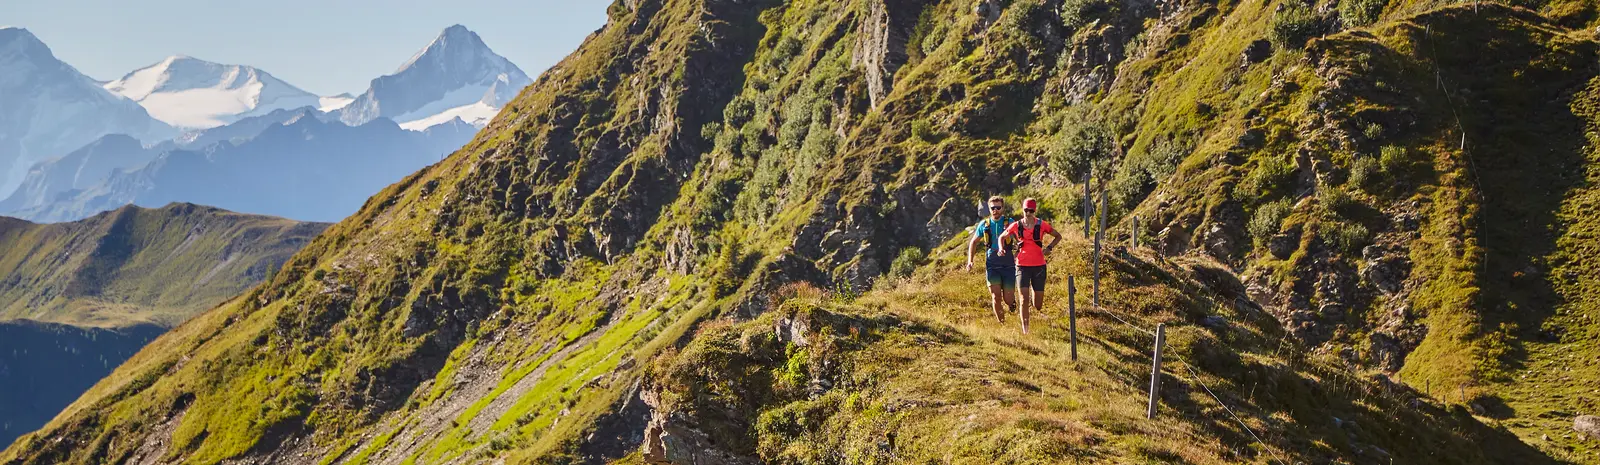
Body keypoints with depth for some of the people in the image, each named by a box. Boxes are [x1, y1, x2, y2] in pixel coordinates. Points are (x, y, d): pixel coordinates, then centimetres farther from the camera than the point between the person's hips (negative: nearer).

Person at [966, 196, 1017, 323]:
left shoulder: (1009, 222, 0)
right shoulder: (984, 224, 5)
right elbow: (973, 242, 18)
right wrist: (970, 260, 8)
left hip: (1008, 264, -1)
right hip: (992, 265, 1)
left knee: (1007, 299, 1)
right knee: (996, 297, -8)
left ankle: (1011, 302, 37)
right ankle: (1001, 322, 7)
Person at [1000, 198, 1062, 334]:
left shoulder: (1042, 225, -1)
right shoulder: (1016, 226, 0)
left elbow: (1058, 236, 11)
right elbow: (1002, 237, 14)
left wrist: (1049, 248, -4)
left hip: (1039, 266, 1)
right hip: (1022, 266, -1)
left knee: (1038, 306, 5)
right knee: (1024, 299, -13)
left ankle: (1033, 293, 41)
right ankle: (1025, 328, -1)